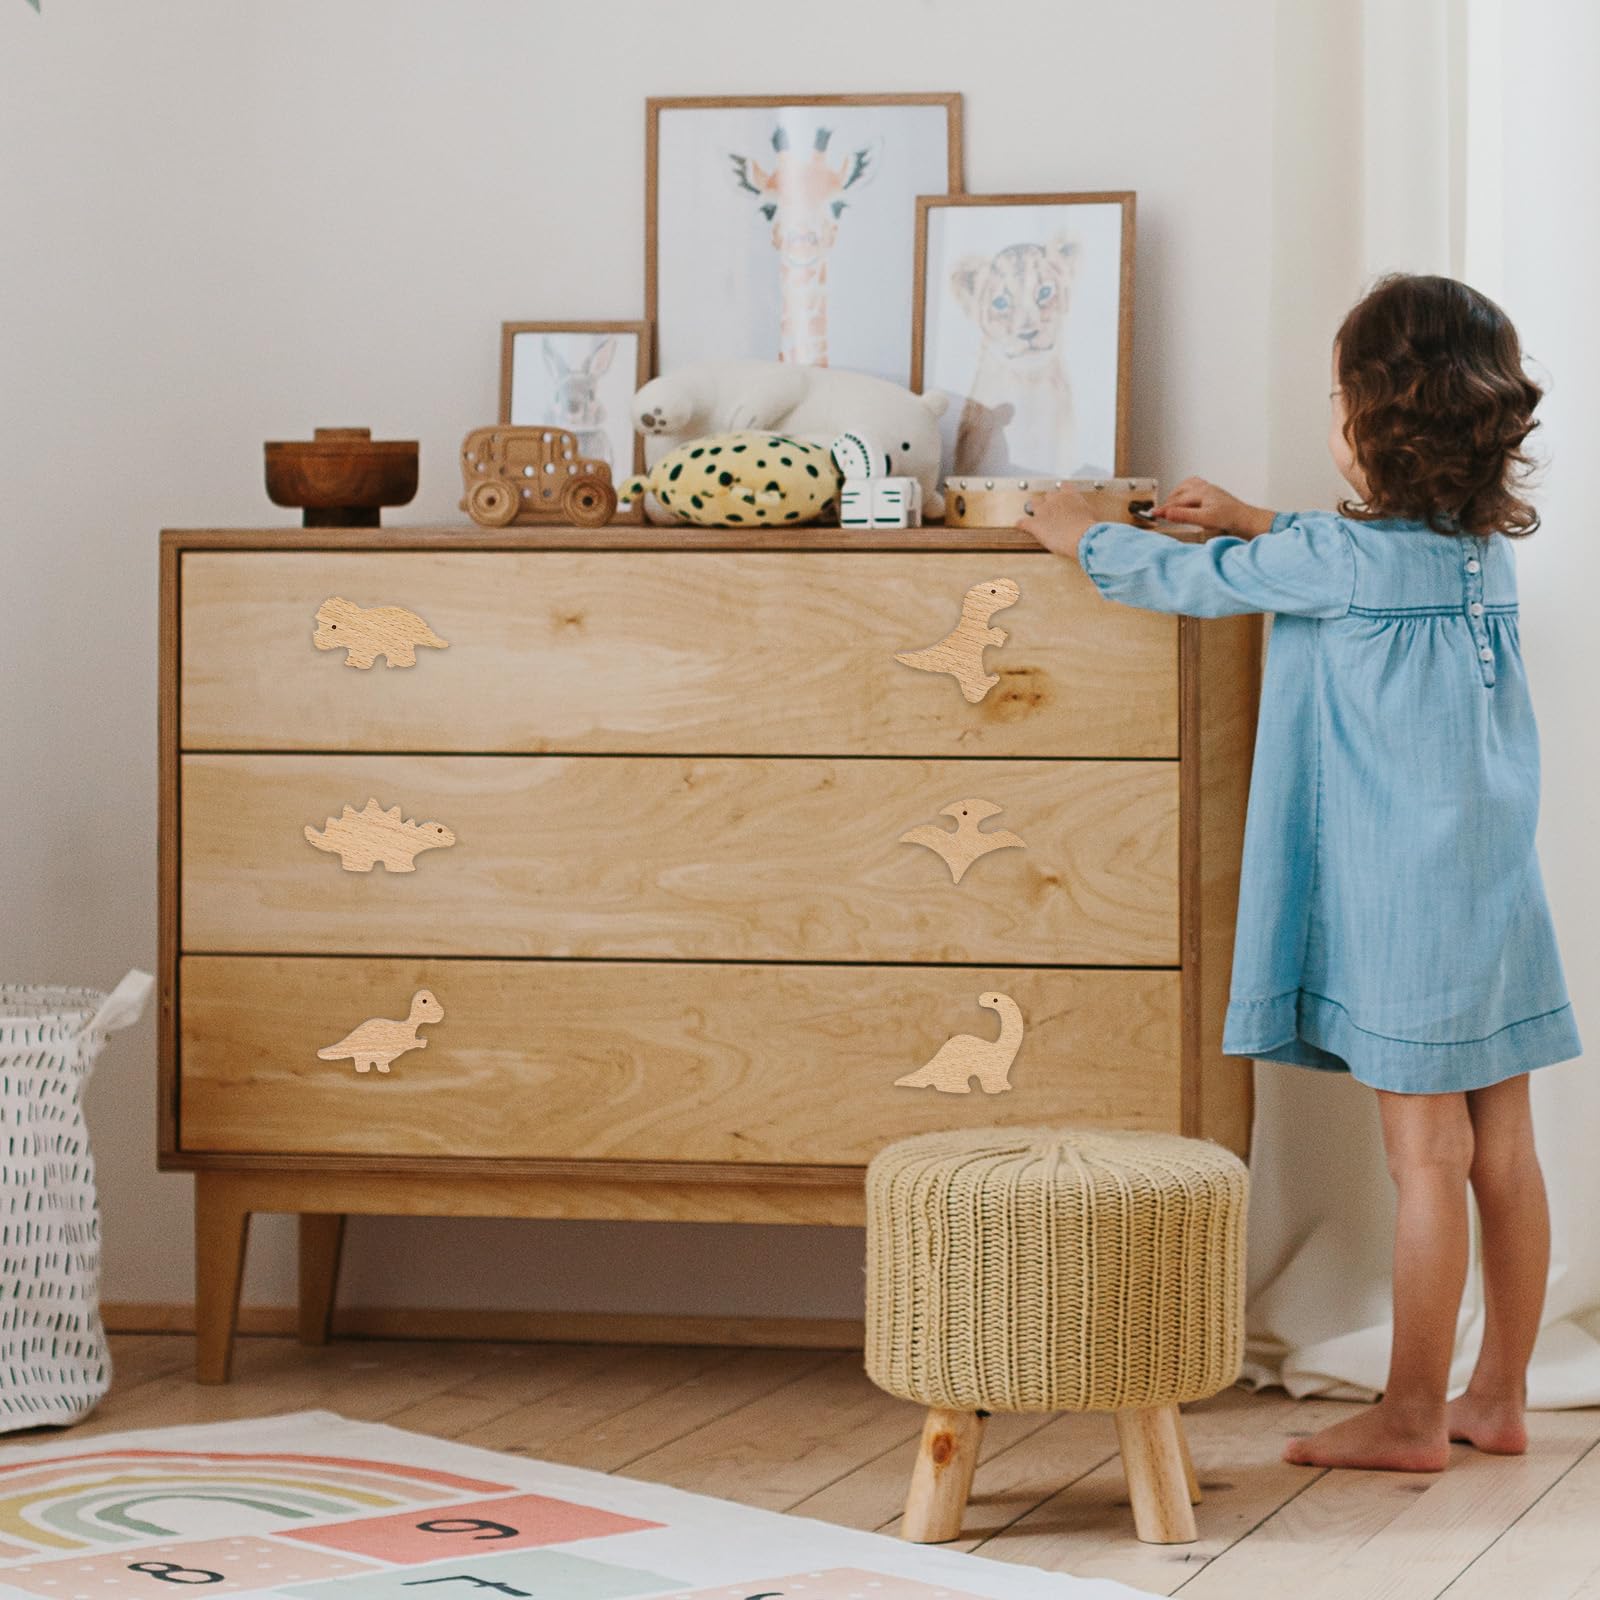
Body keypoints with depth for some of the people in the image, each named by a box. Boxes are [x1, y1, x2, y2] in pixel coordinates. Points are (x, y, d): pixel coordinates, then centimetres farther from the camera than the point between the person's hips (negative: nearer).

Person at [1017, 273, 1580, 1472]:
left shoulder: (1339, 556, -15)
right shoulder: (1484, 550, 8)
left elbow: (1190, 584, -1)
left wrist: (1084, 536, 16)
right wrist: (1256, 521, 35)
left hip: (1403, 898, -7)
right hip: (1494, 886, 7)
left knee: (1427, 1154, -2)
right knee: (1501, 1148, 10)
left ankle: (1412, 1416, 6)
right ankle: (1499, 1397, 18)